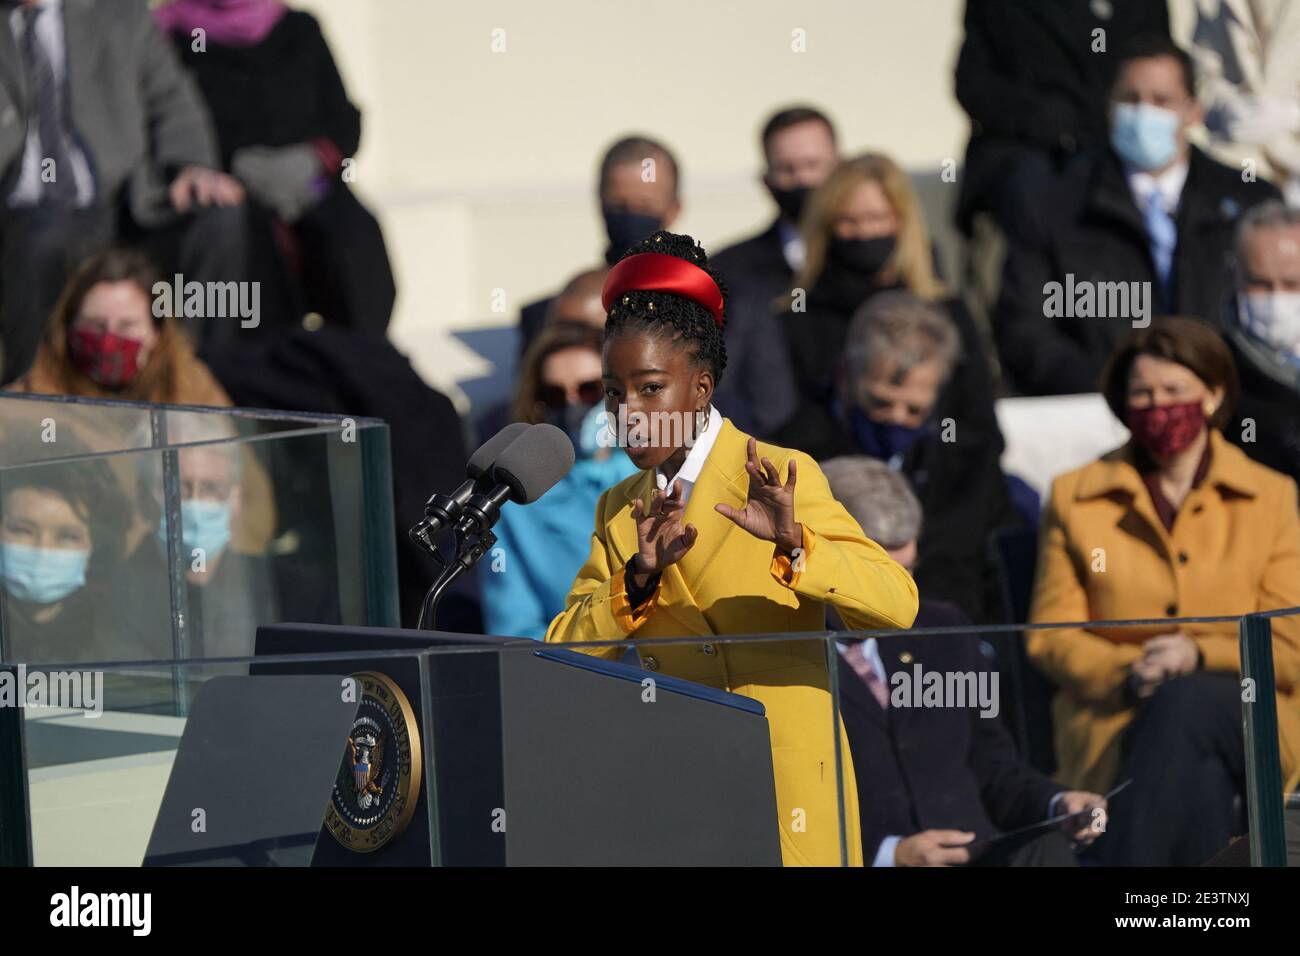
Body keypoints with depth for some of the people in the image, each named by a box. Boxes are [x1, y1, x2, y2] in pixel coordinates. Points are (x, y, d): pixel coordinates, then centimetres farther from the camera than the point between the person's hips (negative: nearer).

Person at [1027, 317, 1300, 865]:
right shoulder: (1076, 497, 13)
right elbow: (1050, 636, 9)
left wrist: (1200, 656, -14)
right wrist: (1128, 673, -12)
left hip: (1250, 726, 0)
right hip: (1115, 726, 0)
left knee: (1185, 703, -37)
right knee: (1195, 777, -37)